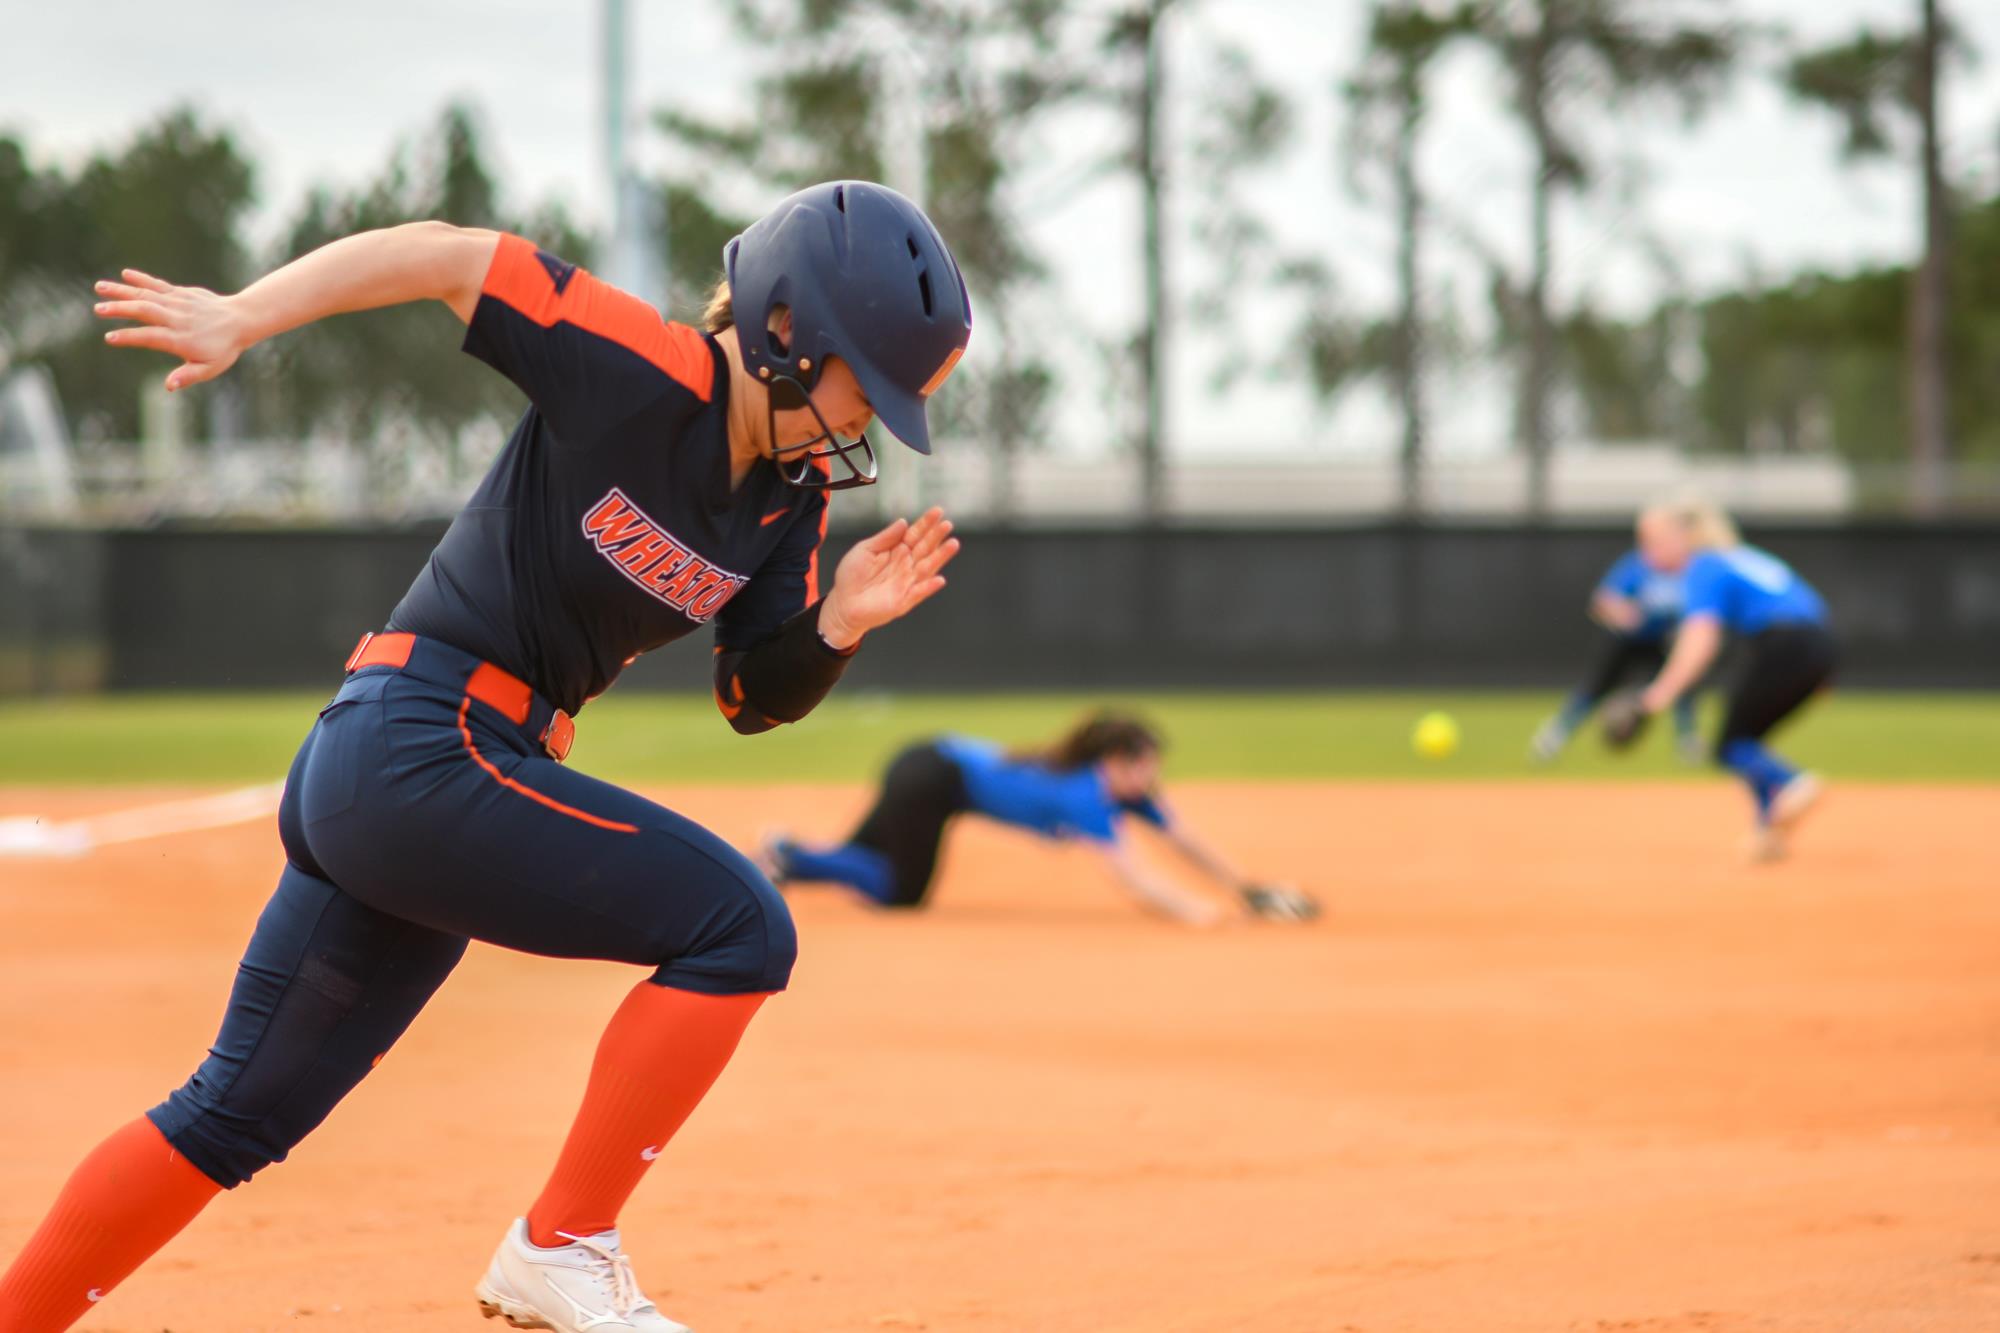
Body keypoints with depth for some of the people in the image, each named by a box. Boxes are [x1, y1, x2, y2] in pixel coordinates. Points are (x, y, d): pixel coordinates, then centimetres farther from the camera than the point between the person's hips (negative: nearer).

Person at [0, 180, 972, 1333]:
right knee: (738, 925, -13)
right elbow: (446, 254, -13)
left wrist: (837, 626, -8)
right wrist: (238, 318, -18)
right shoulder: (645, 375, -15)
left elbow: (754, 699, 11)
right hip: (422, 748, -9)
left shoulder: (791, 501, 7)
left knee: (239, 1115, 15)